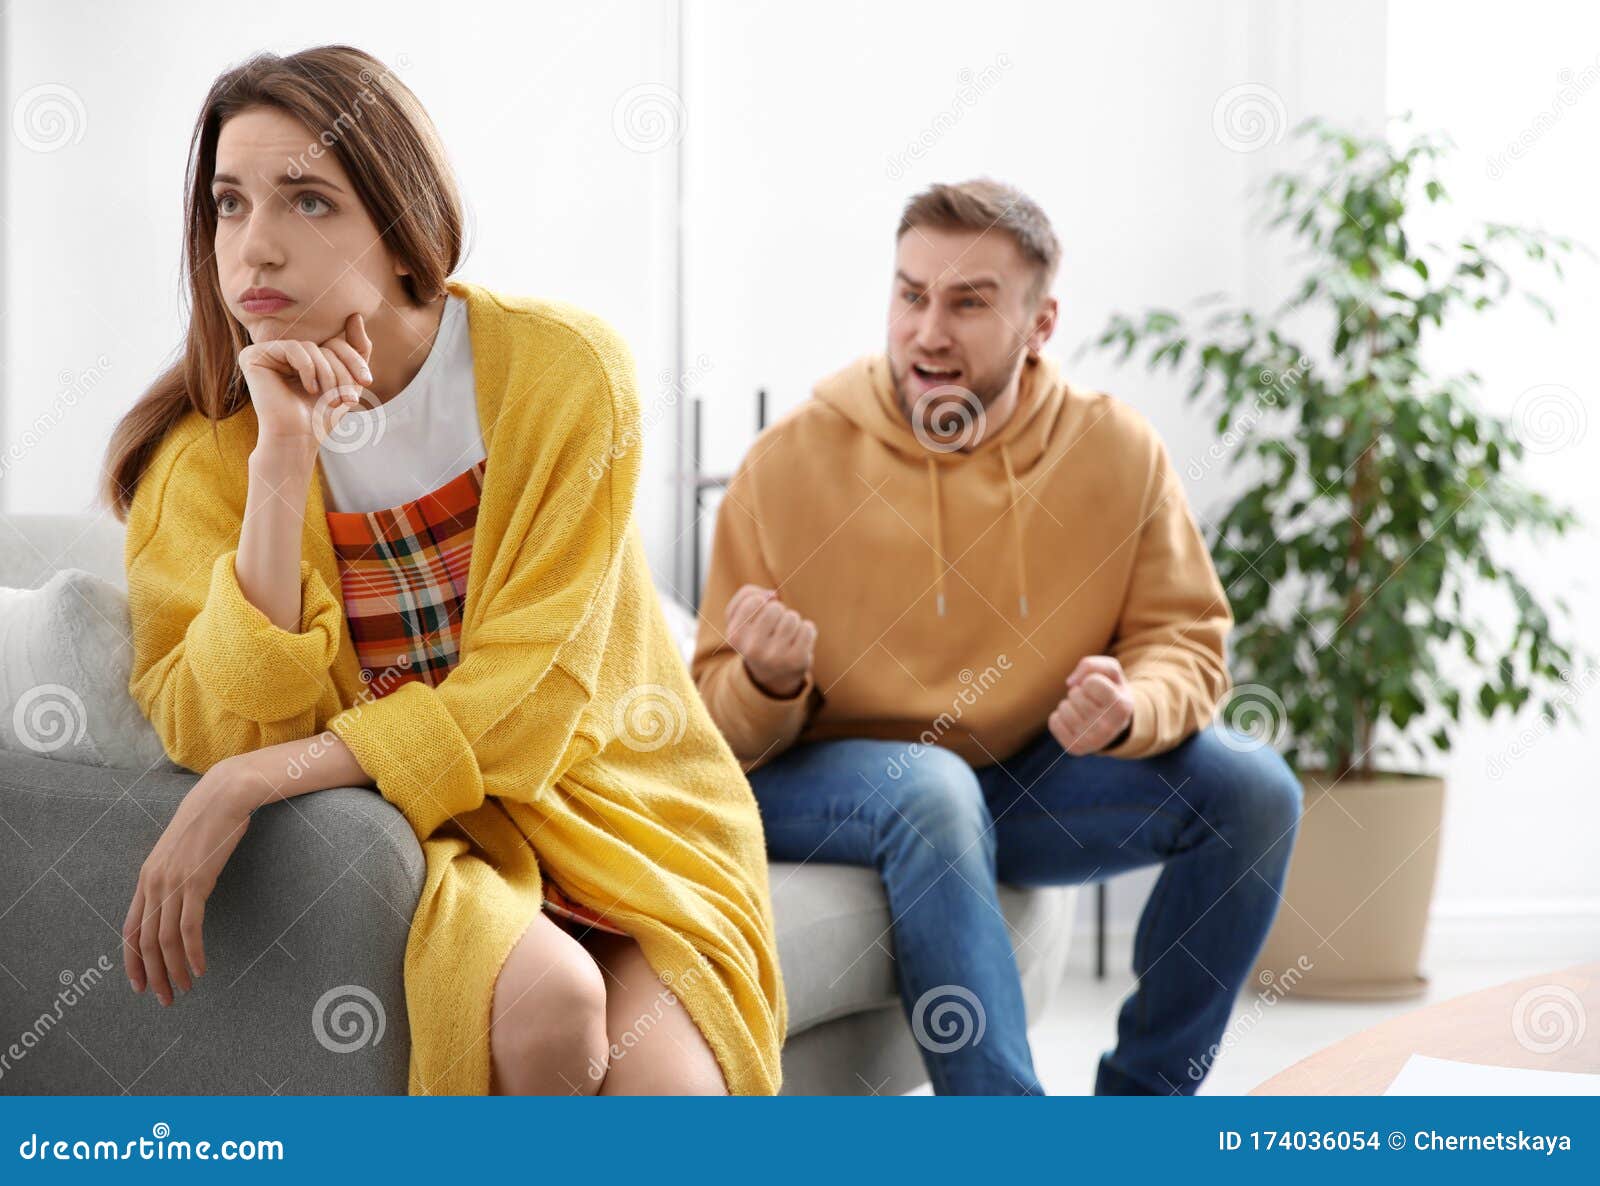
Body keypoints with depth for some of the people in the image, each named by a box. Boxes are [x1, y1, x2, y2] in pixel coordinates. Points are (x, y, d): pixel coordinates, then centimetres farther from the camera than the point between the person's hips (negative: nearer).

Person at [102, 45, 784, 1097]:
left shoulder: (560, 369, -10)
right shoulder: (207, 444, -4)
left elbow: (521, 706, -14)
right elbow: (213, 731, -15)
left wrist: (252, 781, -22)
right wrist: (282, 461, -23)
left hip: (613, 800, -1)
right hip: (399, 826, 1)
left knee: (662, 1082, -28)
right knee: (541, 1000, -30)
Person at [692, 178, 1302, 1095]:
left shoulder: (1117, 452, -8)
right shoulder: (787, 466, -13)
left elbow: (1188, 640, -3)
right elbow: (727, 735, -7)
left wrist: (1131, 708, -26)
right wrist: (768, 684, -32)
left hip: (1020, 781, 3)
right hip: (815, 786, -3)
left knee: (1252, 789, -15)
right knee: (930, 785, -37)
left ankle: (1143, 1100, -1)